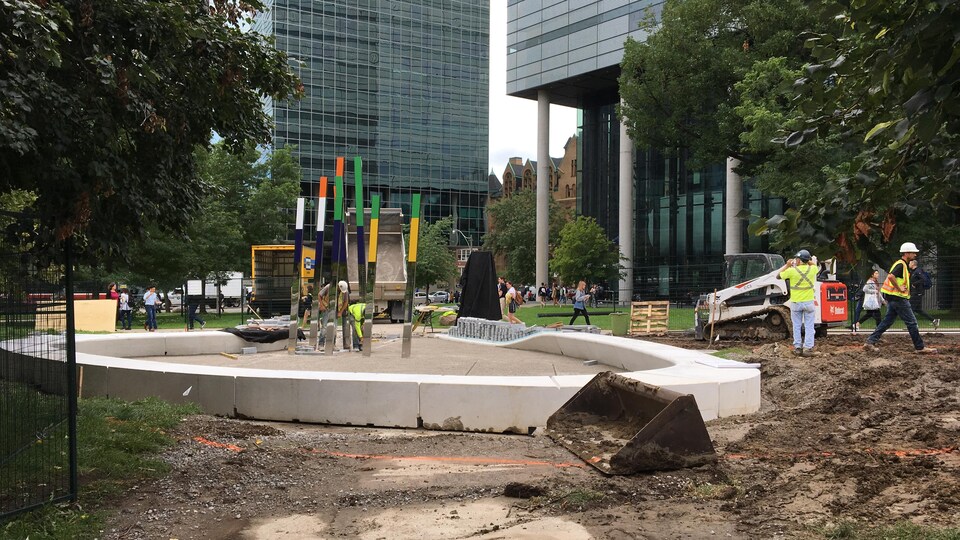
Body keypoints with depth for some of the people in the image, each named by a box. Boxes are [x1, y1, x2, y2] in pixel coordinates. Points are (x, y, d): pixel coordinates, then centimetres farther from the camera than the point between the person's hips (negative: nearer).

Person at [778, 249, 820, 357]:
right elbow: (814, 263, 19)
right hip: (809, 302, 1)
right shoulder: (812, 269, -6)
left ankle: (797, 348, 12)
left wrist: (787, 265, 9)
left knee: (797, 326, 10)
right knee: (809, 326, 4)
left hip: (795, 303, 0)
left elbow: (779, 275, 3)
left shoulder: (792, 270, -13)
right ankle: (808, 348, 0)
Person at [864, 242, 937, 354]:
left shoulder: (902, 264, 16)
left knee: (887, 321, 10)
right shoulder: (901, 265, -16)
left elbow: (892, 277, 30)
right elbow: (891, 276, -32)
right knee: (911, 322, -2)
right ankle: (920, 347, 5)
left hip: (893, 298, 10)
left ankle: (870, 342, 7)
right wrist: (899, 289, -23)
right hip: (898, 298, -10)